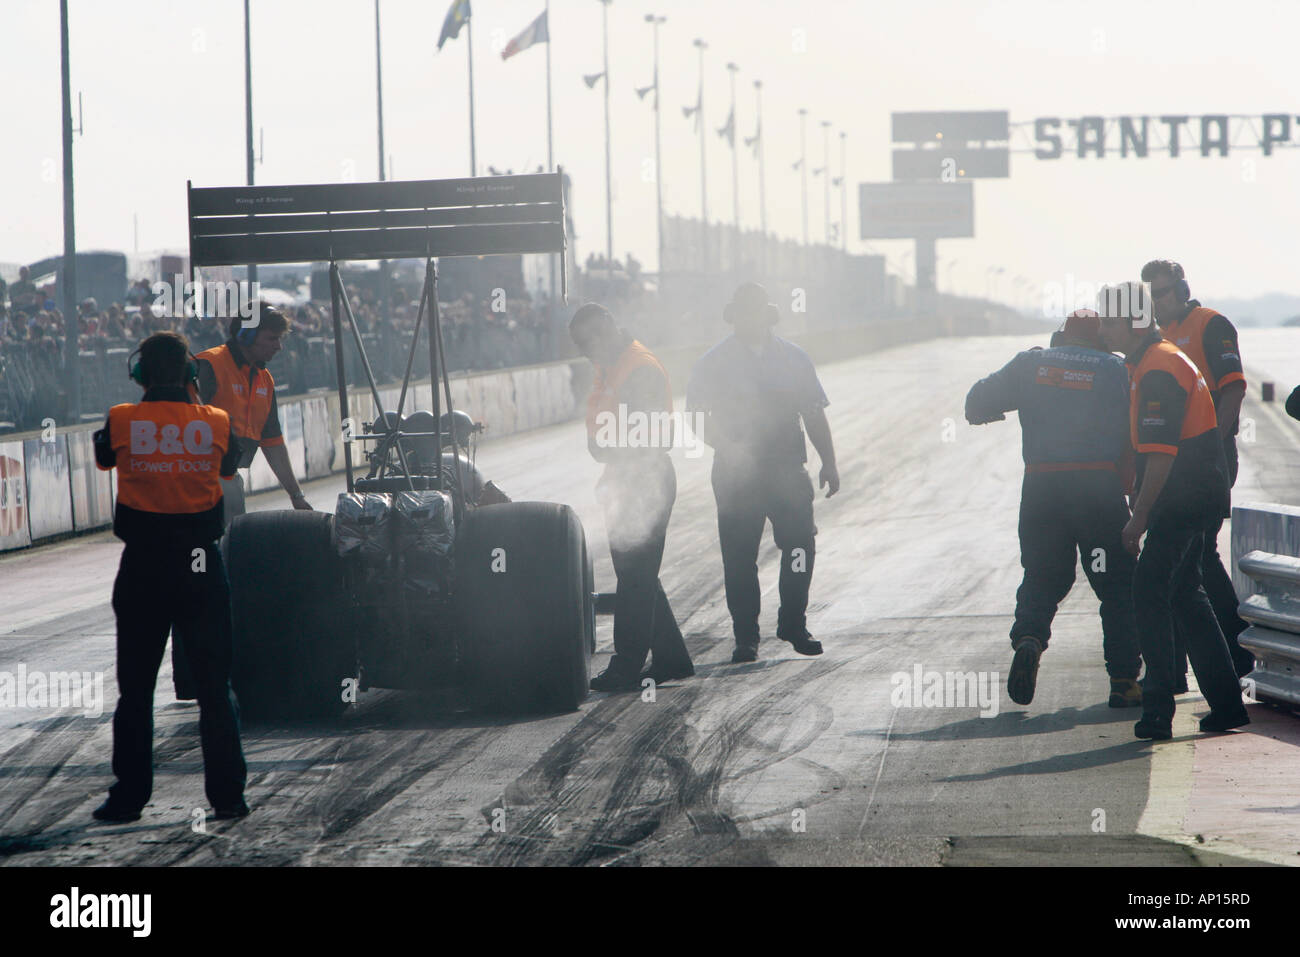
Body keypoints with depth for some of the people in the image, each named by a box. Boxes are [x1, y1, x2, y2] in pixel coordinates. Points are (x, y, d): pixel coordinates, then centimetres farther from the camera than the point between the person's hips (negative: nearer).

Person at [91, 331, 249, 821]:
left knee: (135, 688, 8)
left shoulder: (122, 421, -7)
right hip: (201, 564, 1)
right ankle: (227, 794, 8)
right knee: (214, 684, 8)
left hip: (143, 565, -1)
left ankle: (129, 795, 8)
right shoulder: (216, 422, -4)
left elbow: (102, 456, 13)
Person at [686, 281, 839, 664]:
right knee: (739, 557, -1)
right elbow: (699, 416, -4)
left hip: (787, 469, 2)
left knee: (801, 545, -6)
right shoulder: (714, 363, 3)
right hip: (737, 471, -2)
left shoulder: (793, 358, 12)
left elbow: (814, 413, 15)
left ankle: (794, 624, 10)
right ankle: (745, 636, 7)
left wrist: (829, 462, 8)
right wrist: (727, 446, -21)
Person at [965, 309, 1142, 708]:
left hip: (1042, 489, 2)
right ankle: (1123, 681, 4)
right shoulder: (1116, 370, 5)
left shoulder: (1031, 364, 9)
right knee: (1118, 586, 9)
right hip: (1100, 487, -2)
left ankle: (1029, 638, -14)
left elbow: (979, 400, 13)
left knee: (1042, 578, 16)